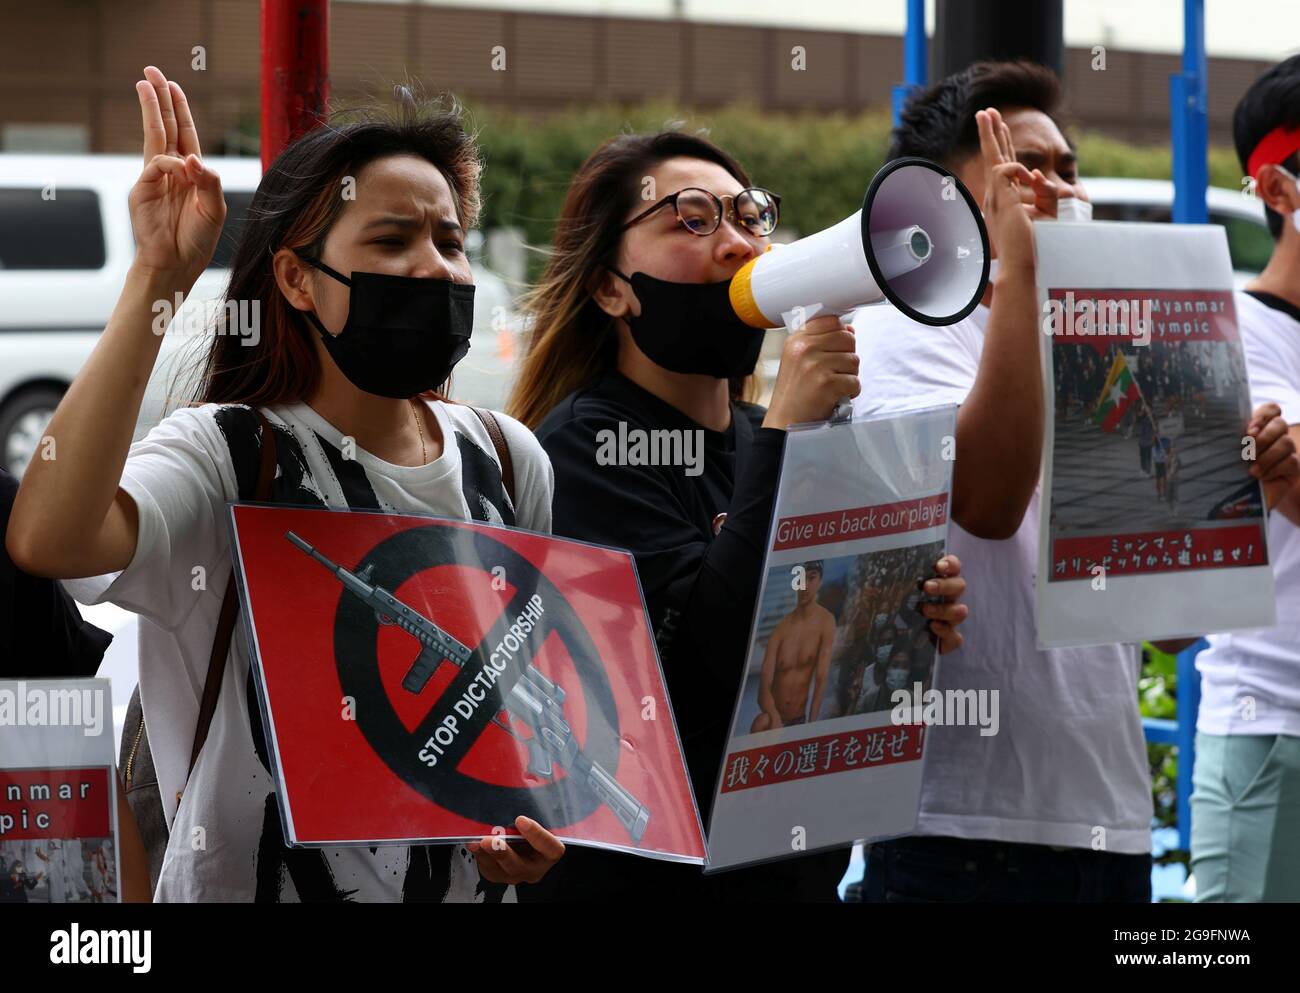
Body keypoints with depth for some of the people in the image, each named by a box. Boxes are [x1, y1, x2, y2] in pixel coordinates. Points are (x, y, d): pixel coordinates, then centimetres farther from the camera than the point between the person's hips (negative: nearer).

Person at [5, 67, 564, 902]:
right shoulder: (225, 454, -15)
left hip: (470, 881, 4)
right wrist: (157, 282, -32)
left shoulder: (507, 458, 1)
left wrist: (539, 832, -5)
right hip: (254, 879, -4)